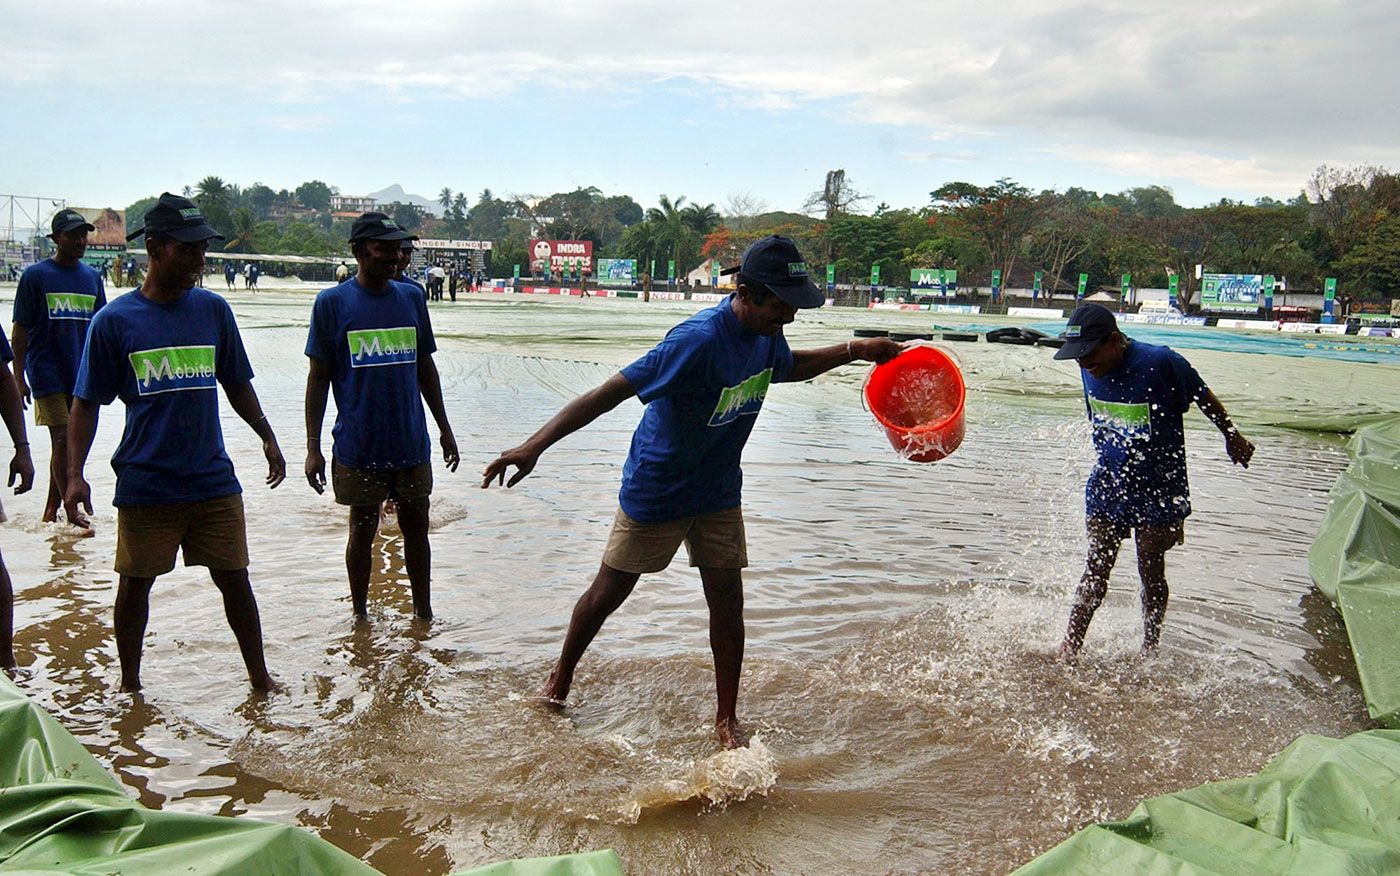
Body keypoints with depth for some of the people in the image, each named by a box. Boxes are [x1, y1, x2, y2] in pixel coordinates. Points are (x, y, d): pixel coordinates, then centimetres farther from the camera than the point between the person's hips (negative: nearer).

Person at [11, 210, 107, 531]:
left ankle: (51, 510, 21)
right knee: (62, 439, -8)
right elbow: (20, 331, -4)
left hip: (81, 373, 5)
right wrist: (19, 378, -7)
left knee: (71, 443, 9)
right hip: (48, 374, -5)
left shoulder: (92, 277, 10)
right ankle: (71, 512, -2)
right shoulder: (36, 275, -4)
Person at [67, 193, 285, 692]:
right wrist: (74, 473, -8)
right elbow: (86, 404, 0)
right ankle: (129, 685, 29)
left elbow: (236, 385, 15)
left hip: (213, 480, 2)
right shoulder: (114, 320, -4)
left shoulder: (213, 310, 3)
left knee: (234, 580, 6)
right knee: (135, 585, 10)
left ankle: (259, 678, 21)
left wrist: (267, 438, 11)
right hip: (144, 484, -2)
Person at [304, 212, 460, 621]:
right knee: (362, 530, 10)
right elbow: (318, 376, -2)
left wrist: (444, 429, 14)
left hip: (411, 442, 3)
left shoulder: (412, 297, 6)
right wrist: (313, 446, -6)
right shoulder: (332, 302, -4)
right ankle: (360, 617, 26)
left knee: (417, 529, 11)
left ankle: (424, 614, 26)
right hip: (358, 445, -3)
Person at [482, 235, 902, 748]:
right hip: (655, 489, -6)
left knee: (727, 595, 2)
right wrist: (535, 445, -39)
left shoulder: (766, 333, -7)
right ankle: (560, 679, 34)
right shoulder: (698, 340, -32)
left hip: (718, 490, 6)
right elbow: (611, 392, -34)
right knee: (609, 591, 9)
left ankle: (726, 718, 16)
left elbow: (786, 368, 20)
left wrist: (856, 351, 12)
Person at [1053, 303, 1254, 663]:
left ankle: (1149, 650, 24)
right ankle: (1070, 647, 8)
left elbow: (1205, 399, -4)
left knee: (1151, 573, 7)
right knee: (1096, 568, 3)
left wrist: (1233, 438, 9)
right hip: (1108, 484, 4)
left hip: (1158, 490, -3)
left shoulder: (1160, 363, -22)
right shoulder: (1090, 370, -6)